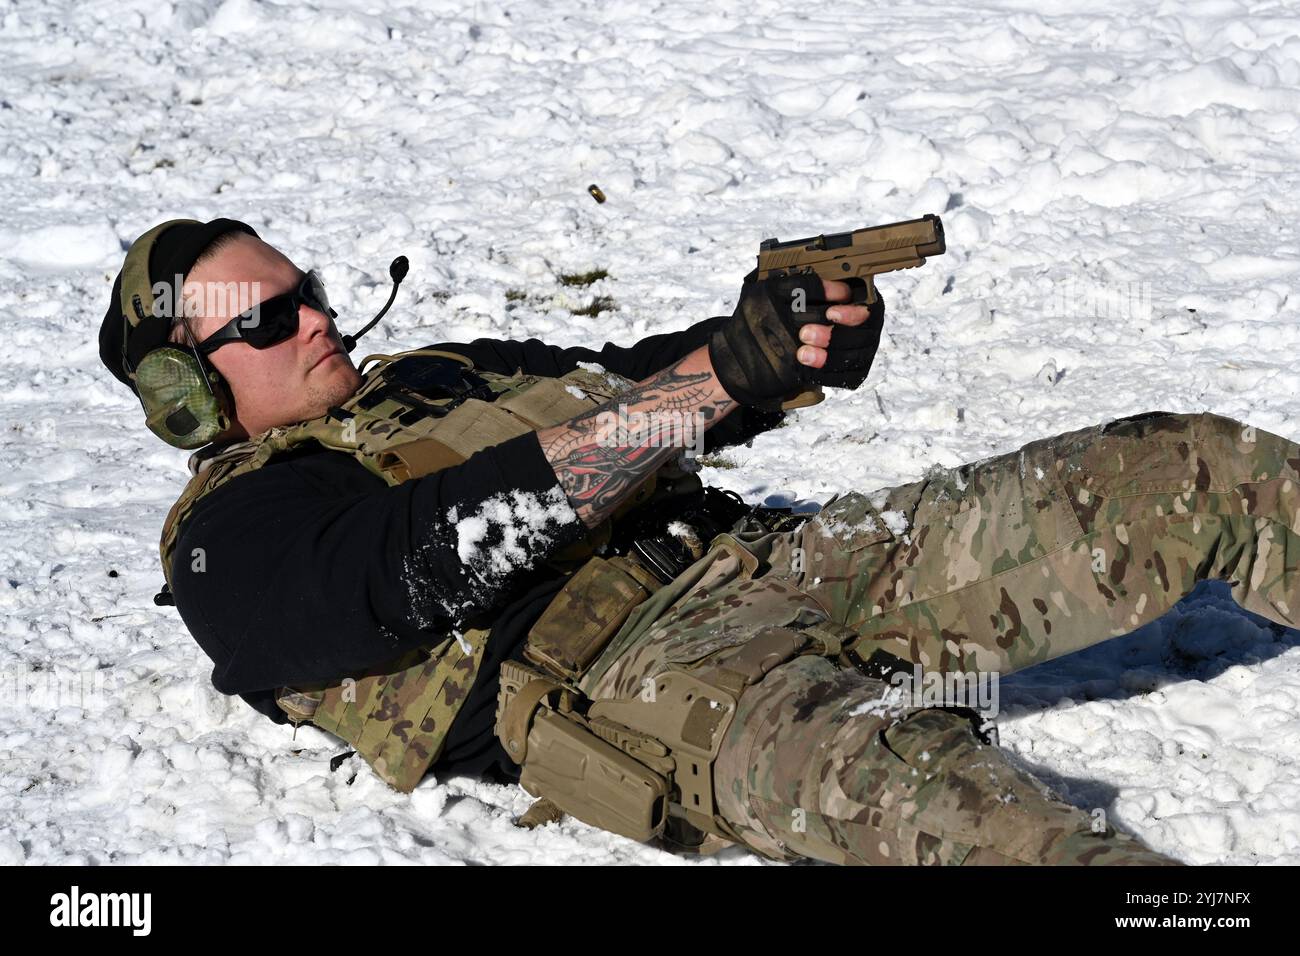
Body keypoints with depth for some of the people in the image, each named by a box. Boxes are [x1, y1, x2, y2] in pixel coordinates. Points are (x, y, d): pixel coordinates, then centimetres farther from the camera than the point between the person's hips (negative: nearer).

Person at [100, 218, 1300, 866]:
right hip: (618, 679, -8)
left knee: (1193, 468, -3)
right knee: (888, 771, -45)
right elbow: (441, 553, -12)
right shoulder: (232, 539, 5)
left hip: (754, 555, 8)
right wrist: (719, 375, -18)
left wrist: (810, 349, 2)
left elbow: (635, 381, 27)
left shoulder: (441, 373, 31)